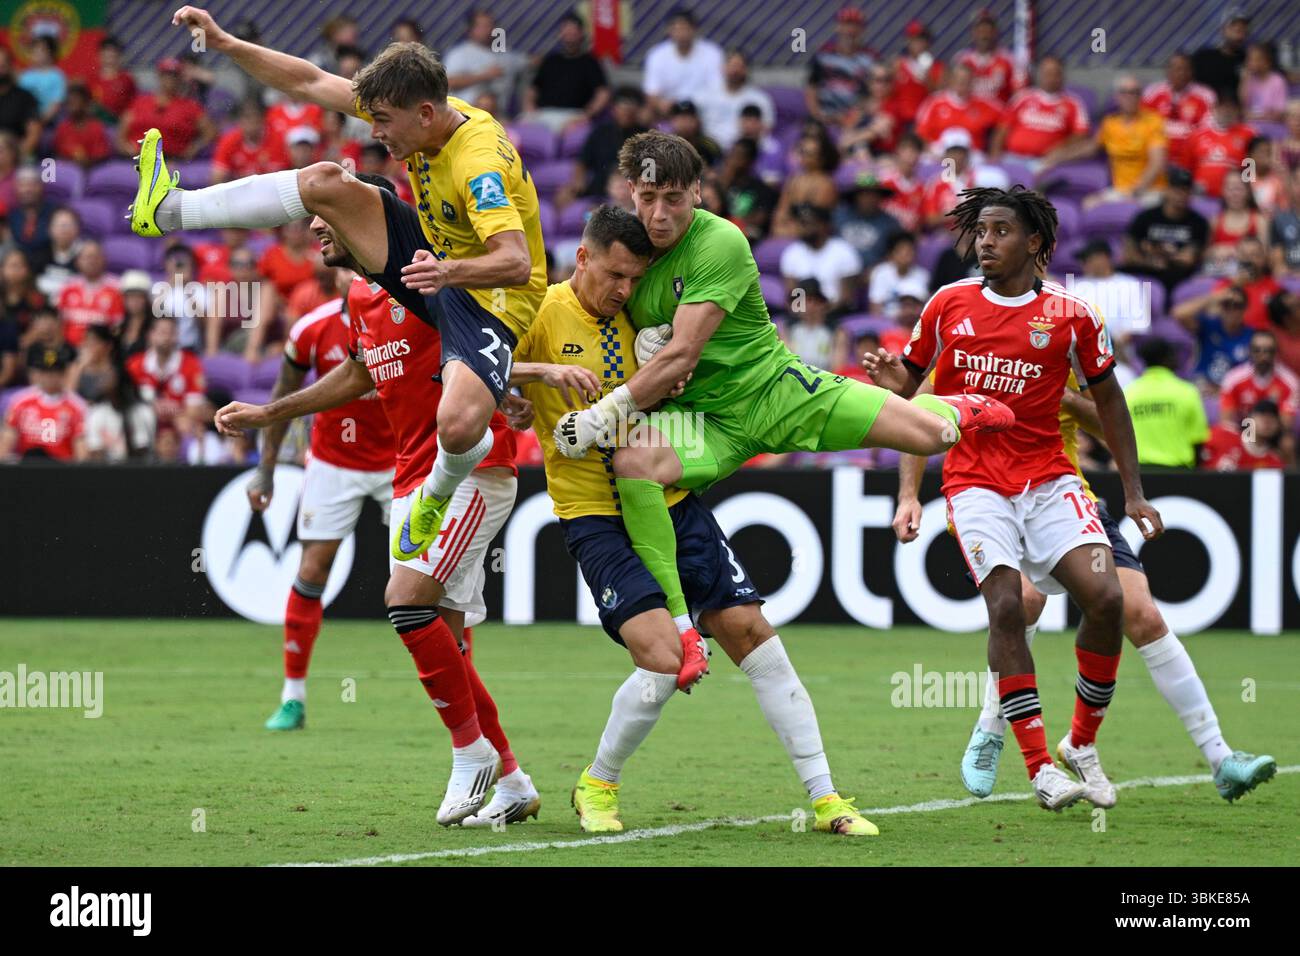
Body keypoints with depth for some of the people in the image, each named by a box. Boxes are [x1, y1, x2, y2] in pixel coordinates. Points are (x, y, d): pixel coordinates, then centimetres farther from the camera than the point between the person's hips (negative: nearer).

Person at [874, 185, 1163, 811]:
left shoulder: (1070, 315, 1)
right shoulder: (949, 305, 3)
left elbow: (1106, 396, 12)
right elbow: (907, 385, 14)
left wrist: (1134, 493, 11)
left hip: (1049, 478, 1)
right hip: (974, 482, -1)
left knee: (1105, 597, -16)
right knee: (1005, 606, -21)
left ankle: (1082, 744, 4)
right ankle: (1040, 768, -19)